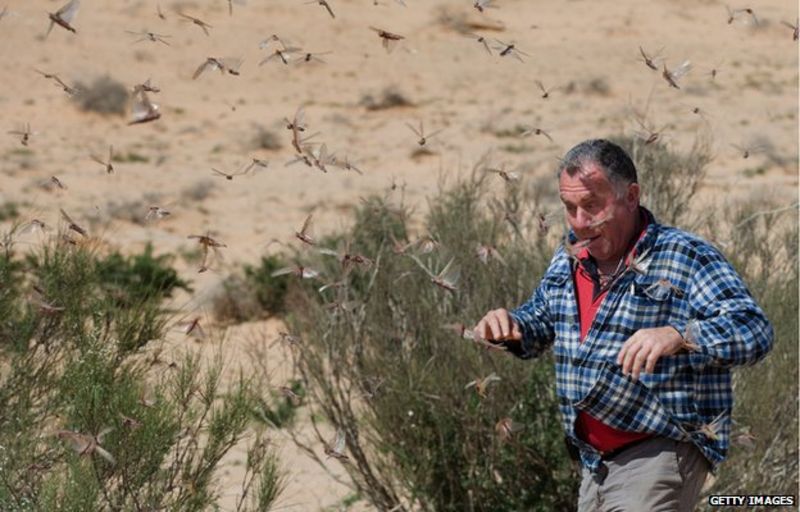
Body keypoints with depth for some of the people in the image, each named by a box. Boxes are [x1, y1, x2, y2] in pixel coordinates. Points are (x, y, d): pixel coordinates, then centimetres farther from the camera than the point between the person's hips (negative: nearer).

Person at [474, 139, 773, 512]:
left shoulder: (685, 257, -12)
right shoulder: (568, 260, 10)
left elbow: (753, 331, -22)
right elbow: (538, 327, 26)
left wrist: (677, 336, -40)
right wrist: (508, 326, 1)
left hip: (662, 453, -8)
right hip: (596, 461, 8)